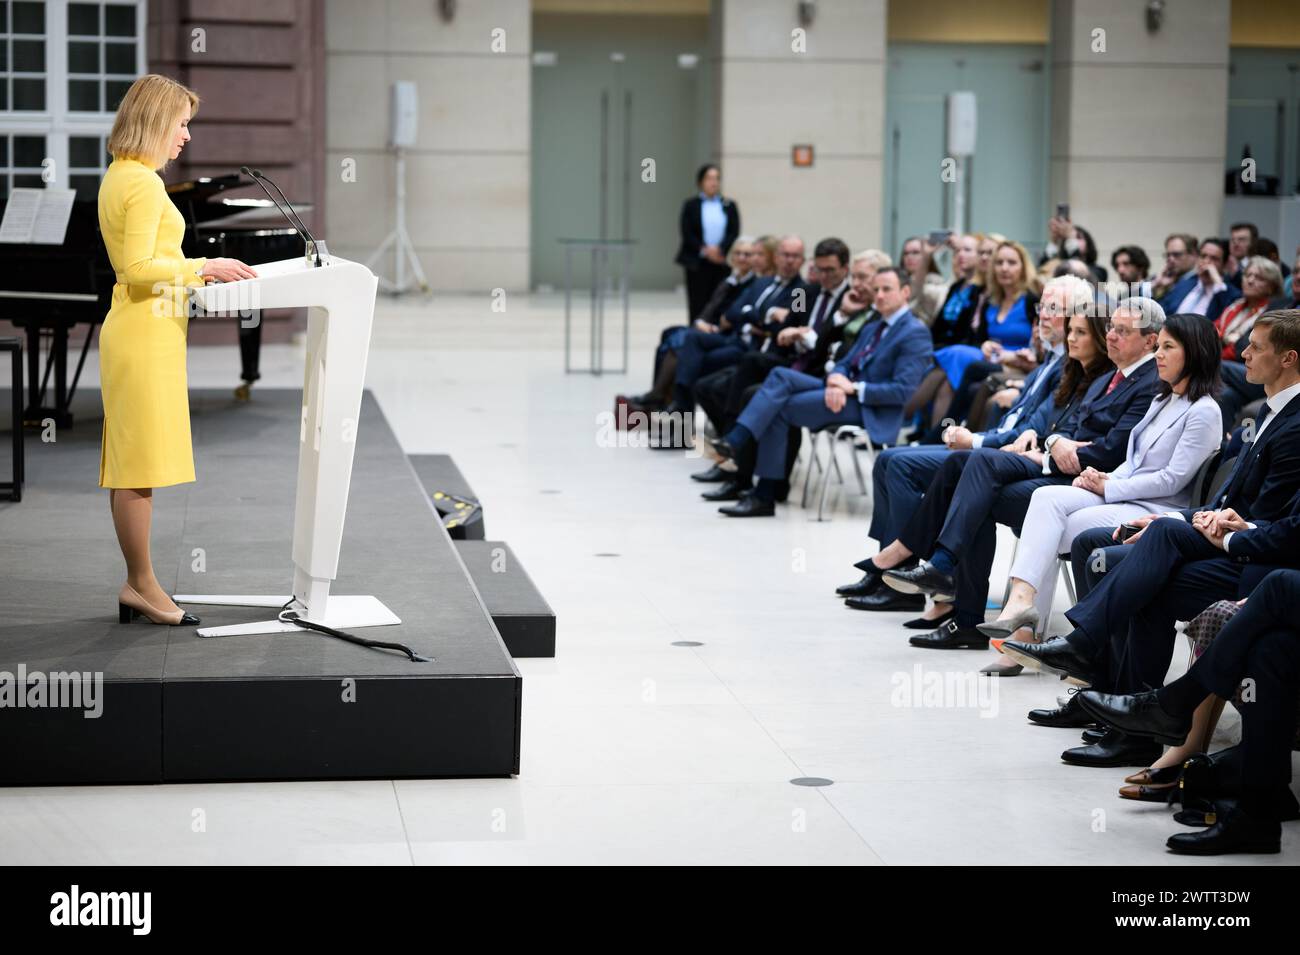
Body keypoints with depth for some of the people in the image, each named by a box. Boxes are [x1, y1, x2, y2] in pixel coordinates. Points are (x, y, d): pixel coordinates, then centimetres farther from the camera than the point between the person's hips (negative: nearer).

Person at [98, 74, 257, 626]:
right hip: (148, 331, -10)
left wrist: (195, 274, 17)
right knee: (141, 463, -5)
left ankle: (137, 587, 14)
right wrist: (204, 267, -16)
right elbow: (138, 266, -21)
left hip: (135, 328, 10)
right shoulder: (143, 183, -15)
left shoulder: (119, 177, 16)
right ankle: (142, 585, 0)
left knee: (132, 464, 10)